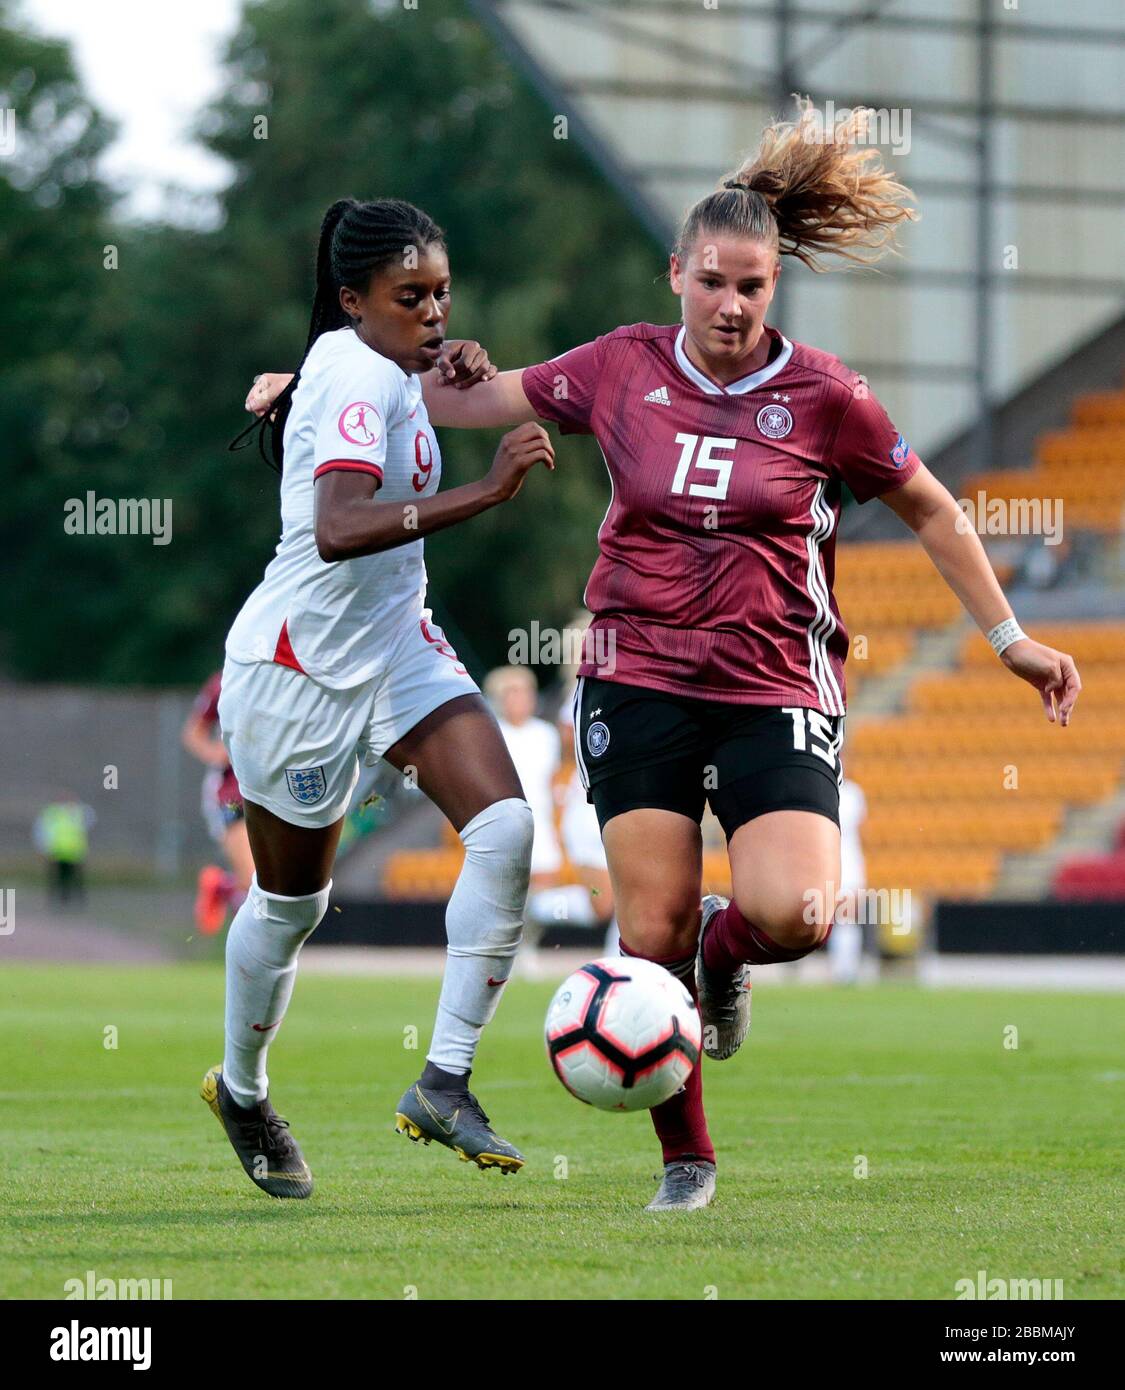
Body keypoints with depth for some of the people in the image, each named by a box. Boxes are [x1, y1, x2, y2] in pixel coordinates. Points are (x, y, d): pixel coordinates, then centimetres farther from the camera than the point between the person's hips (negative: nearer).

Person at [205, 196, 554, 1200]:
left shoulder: (369, 361, 4)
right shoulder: (358, 375, -23)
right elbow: (337, 530, -38)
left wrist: (442, 366, 10)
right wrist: (485, 493, -42)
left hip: (396, 646, 8)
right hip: (301, 666, -8)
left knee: (506, 827, -14)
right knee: (293, 901, 9)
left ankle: (444, 1084, -11)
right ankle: (242, 1090, 36)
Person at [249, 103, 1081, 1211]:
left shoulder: (823, 397, -3)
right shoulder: (621, 370, 2)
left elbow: (931, 512, 10)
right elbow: (477, 397, 15)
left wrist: (1010, 639, 11)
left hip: (775, 692, -1)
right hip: (639, 688, 1)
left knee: (791, 917, -22)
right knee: (651, 934, -4)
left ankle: (721, 952, 16)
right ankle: (684, 1159, 14)